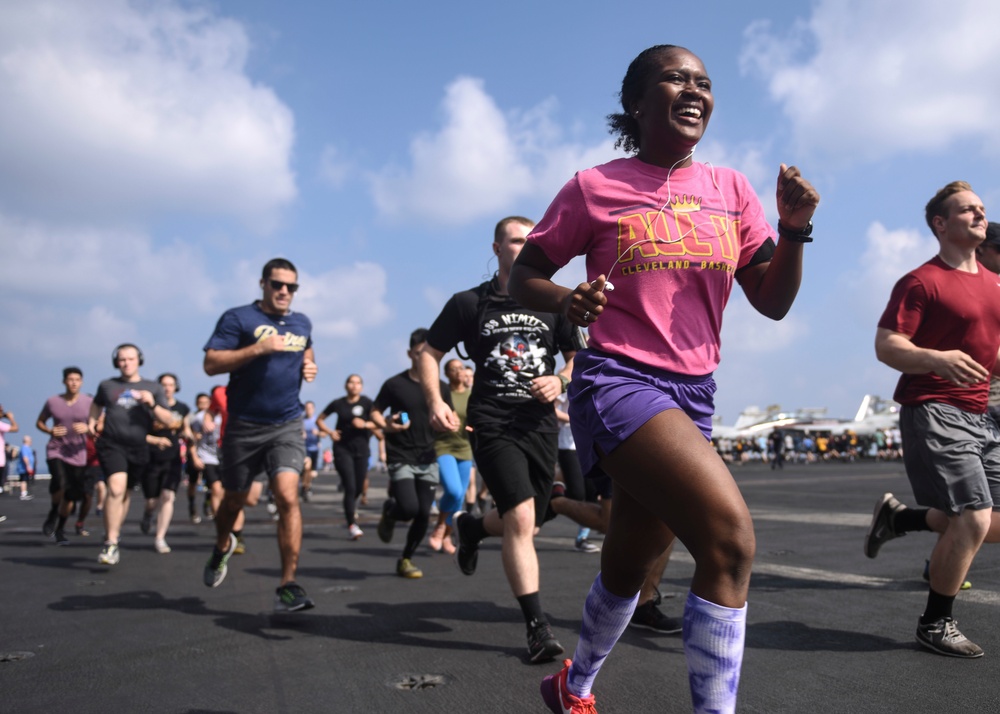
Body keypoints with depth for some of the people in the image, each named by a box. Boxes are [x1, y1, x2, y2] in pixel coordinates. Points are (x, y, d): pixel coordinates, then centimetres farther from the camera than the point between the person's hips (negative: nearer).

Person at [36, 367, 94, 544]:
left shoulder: (89, 402, -3)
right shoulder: (52, 402, 0)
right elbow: (39, 422, 13)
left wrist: (87, 427, -21)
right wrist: (50, 431, -8)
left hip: (78, 454, 1)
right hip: (56, 450, -1)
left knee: (71, 496, 6)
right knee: (59, 484, -26)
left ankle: (60, 530, 28)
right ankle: (54, 511, 6)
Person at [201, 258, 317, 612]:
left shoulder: (302, 323, 10)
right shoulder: (238, 318, -5)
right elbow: (211, 364, -13)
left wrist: (310, 367, 8)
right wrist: (258, 348, -23)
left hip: (287, 426, 2)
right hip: (244, 426, -2)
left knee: (288, 497, -16)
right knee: (235, 499, 16)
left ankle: (288, 586, -12)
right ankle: (223, 546, 49)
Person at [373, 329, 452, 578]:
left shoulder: (441, 387, 7)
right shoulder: (395, 384, -4)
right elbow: (375, 412, 2)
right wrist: (386, 425, -19)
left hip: (428, 459, 4)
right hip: (400, 457, -4)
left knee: (424, 514, 1)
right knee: (409, 508, -18)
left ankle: (406, 560, 21)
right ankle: (389, 511, 18)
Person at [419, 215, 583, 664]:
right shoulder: (469, 303, 1)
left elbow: (579, 357, 15)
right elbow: (430, 353, 7)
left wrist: (559, 380, -7)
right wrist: (435, 401, -9)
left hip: (541, 424, 4)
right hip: (492, 425, -4)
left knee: (527, 526, 13)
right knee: (520, 518, -18)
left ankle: (472, 527, 46)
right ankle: (537, 627, -9)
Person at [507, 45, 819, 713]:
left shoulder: (731, 189, 10)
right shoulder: (594, 188, -2)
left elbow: (773, 302, 8)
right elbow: (522, 276, 2)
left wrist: (795, 228, -9)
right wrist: (567, 301, -19)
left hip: (693, 394, 6)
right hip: (619, 380, -5)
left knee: (629, 566, 18)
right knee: (731, 535, -26)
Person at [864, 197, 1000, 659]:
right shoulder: (921, 282, -8)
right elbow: (886, 346, -16)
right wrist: (936, 359, -32)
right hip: (932, 412, -8)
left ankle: (899, 517, 25)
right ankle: (935, 625, 4)